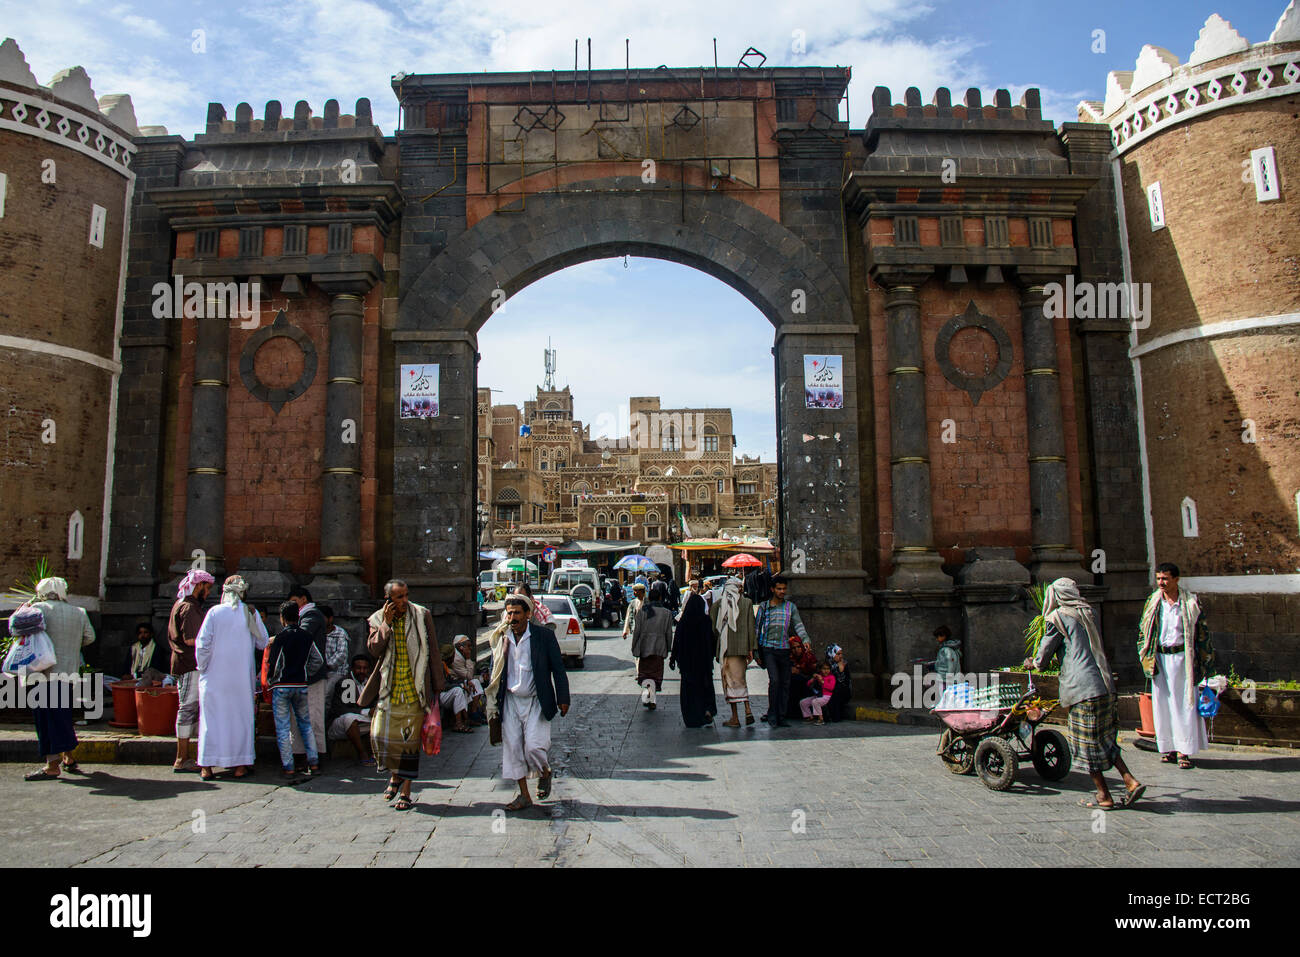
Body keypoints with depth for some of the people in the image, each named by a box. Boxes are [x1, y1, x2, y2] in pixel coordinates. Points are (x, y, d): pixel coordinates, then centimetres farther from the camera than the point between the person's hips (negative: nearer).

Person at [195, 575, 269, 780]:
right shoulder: (250, 613, -2)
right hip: (242, 677, 1)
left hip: (215, 676, -1)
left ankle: (207, 766, 9)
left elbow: (202, 644, -6)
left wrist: (202, 668, 8)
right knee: (241, 716, 8)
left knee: (212, 718, 6)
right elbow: (263, 643, 5)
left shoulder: (214, 612, -6)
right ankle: (241, 764, 10)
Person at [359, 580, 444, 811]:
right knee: (380, 736, -4)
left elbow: (433, 653, 2)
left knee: (411, 740, 2)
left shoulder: (421, 616, -1)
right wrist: (386, 623, -14)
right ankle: (395, 775, 24)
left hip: (415, 691, -1)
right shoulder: (378, 620, 6)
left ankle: (406, 791, 15)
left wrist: (436, 687, 0)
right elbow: (374, 649, -8)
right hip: (389, 691, 2)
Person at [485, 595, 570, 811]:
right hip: (510, 702, 4)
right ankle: (524, 795, 18)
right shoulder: (500, 639, 3)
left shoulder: (544, 635, -6)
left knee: (534, 746, -11)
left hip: (536, 702, -3)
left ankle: (545, 773, 23)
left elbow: (558, 669, -2)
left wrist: (563, 699, -4)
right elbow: (495, 673, 12)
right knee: (512, 747, 3)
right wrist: (492, 704, 10)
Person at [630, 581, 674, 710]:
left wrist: (634, 647, 6)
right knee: (656, 673, 8)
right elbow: (669, 633, 1)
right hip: (659, 647, 0)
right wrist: (668, 648, 11)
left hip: (644, 646, 0)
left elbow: (636, 630, -2)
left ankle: (645, 689, -13)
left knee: (644, 671, 14)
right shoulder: (667, 613, -3)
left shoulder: (642, 611, -4)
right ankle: (651, 699, 4)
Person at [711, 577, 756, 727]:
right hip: (741, 647, 1)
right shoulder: (747, 603, 0)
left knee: (731, 680, 2)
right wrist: (751, 648, -1)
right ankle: (747, 710, 3)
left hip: (726, 647, -1)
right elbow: (751, 626, -3)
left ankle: (735, 718, 2)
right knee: (740, 678, 17)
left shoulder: (718, 604, 0)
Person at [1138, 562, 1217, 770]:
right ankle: (1168, 747, 12)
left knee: (1184, 702, 0)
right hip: (1160, 658, 3)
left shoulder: (1190, 603, -1)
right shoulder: (1152, 602, 7)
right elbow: (1143, 631, 13)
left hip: (1182, 657, -2)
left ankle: (1184, 750, 5)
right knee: (1162, 702, 4)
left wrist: (1205, 662, 0)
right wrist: (1146, 657, 4)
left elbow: (1201, 632, 3)